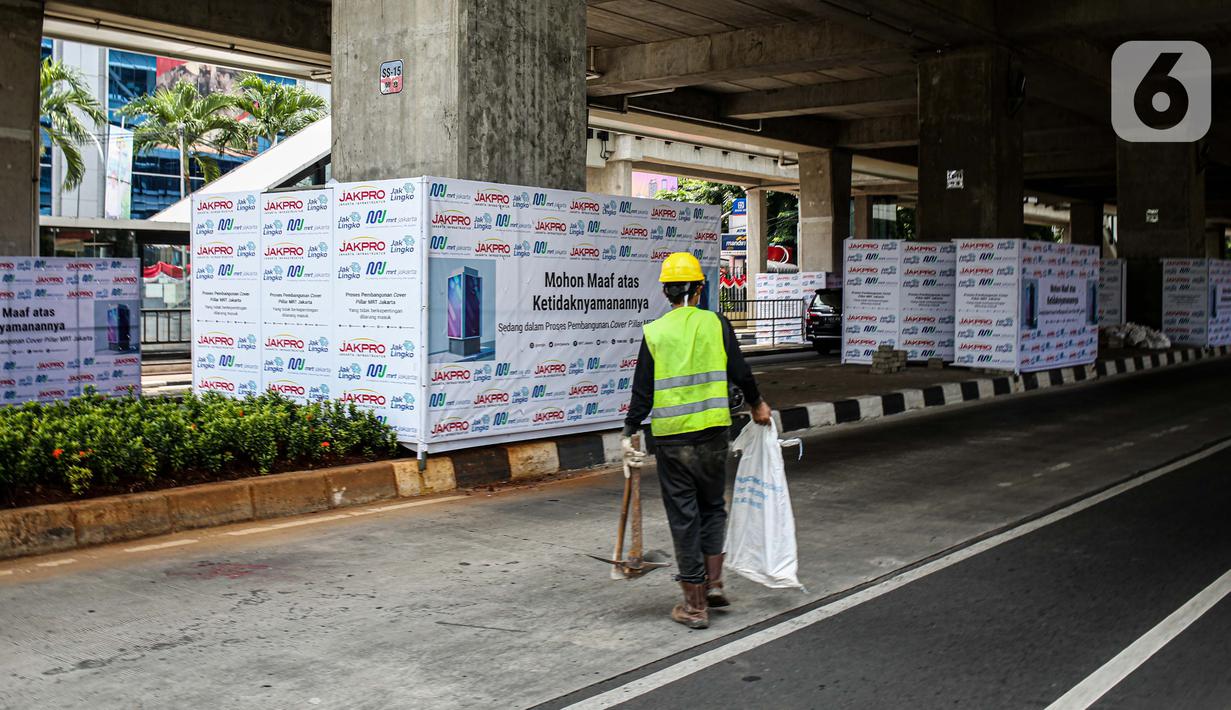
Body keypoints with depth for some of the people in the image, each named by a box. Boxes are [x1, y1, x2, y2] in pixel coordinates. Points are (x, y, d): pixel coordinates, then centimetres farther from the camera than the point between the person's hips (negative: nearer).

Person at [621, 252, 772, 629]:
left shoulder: (654, 332, -2)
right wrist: (757, 404, 20)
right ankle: (714, 582, 15)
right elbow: (740, 374, 2)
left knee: (683, 516, 5)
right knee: (712, 506, 21)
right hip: (713, 432, 1)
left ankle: (695, 604, 9)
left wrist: (628, 433, 7)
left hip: (670, 438, -1)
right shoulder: (716, 324, 0)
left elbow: (642, 392, -2)